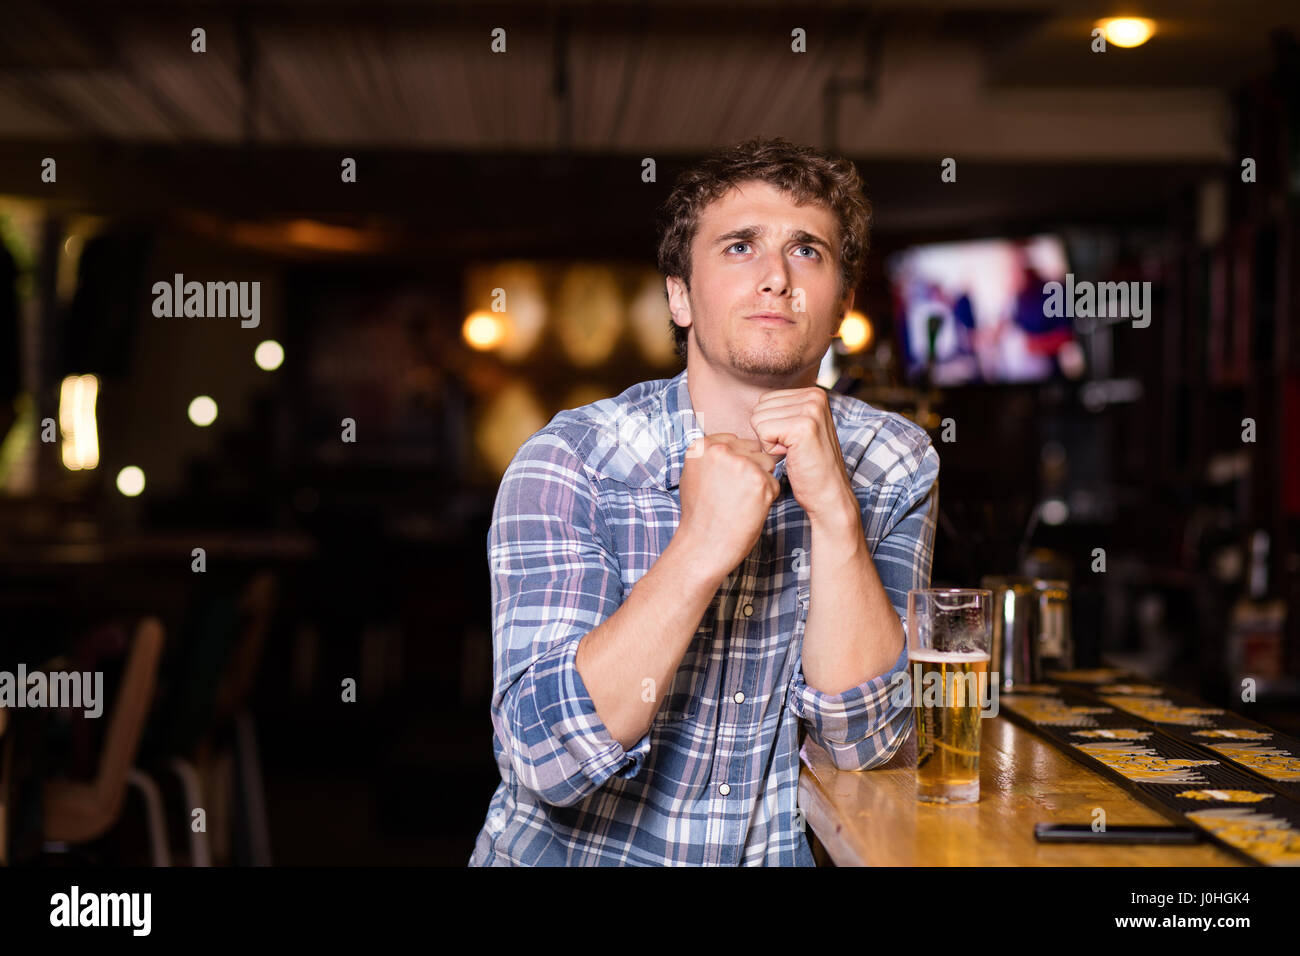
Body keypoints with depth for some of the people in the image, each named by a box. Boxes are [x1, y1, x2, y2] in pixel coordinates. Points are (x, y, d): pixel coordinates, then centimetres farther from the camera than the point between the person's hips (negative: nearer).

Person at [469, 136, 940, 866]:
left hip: (785, 851, 1)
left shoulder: (894, 467, -2)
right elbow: (543, 758, -18)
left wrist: (834, 512, -19)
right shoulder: (566, 462, -10)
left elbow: (867, 740, -9)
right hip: (577, 852, -1)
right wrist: (701, 547, -25)